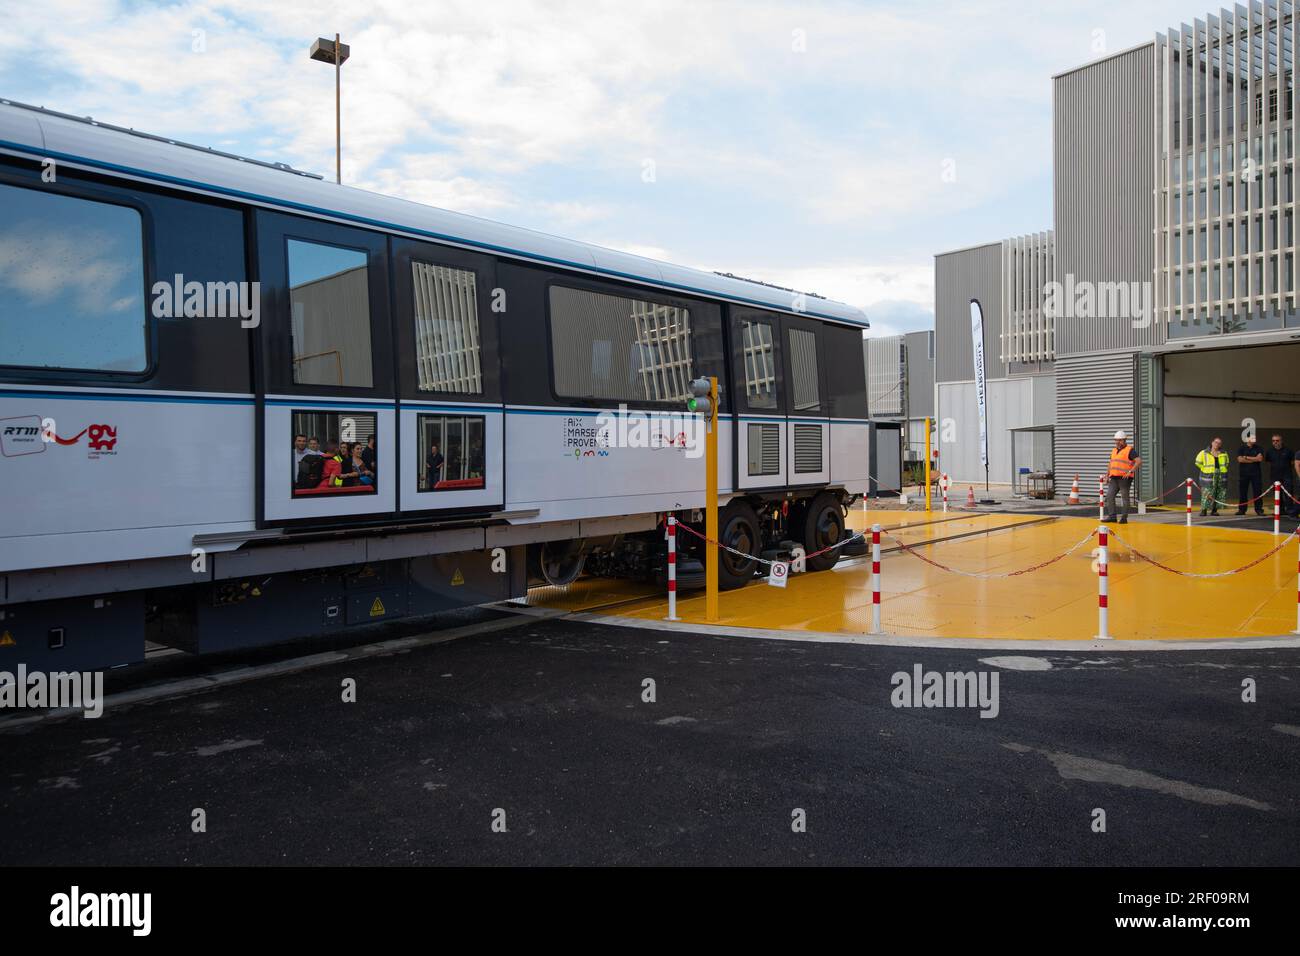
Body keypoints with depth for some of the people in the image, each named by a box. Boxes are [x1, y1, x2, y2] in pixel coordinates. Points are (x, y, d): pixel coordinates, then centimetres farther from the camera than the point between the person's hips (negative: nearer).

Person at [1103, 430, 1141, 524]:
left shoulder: (1130, 450, -5)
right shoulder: (1114, 450, 18)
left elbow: (1139, 461, -15)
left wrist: (1130, 471, -22)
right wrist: (1107, 475, 19)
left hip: (1125, 478, -7)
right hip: (1114, 478, 7)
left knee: (1125, 498, 0)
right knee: (1109, 496, -1)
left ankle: (1124, 518, 4)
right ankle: (1112, 516, 3)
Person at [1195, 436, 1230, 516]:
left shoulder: (1224, 453, 12)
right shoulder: (1204, 453, 1)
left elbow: (1226, 463, 23)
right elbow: (1198, 463, 3)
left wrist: (1221, 470, 10)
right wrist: (1206, 470, -1)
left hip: (1221, 476, 4)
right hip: (1208, 476, -4)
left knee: (1218, 494, 3)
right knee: (1206, 493, -10)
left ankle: (1214, 510, 9)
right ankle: (1203, 510, -8)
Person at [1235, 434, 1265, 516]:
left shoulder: (1258, 448, 6)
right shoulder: (1242, 448, 6)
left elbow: (1260, 458, -9)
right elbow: (1240, 459, -8)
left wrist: (1247, 457, -7)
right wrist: (1254, 459, -7)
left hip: (1256, 473, 0)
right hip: (1244, 473, 0)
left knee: (1258, 491, -2)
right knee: (1242, 492, 2)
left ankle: (1259, 509, 2)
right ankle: (1241, 509, 7)